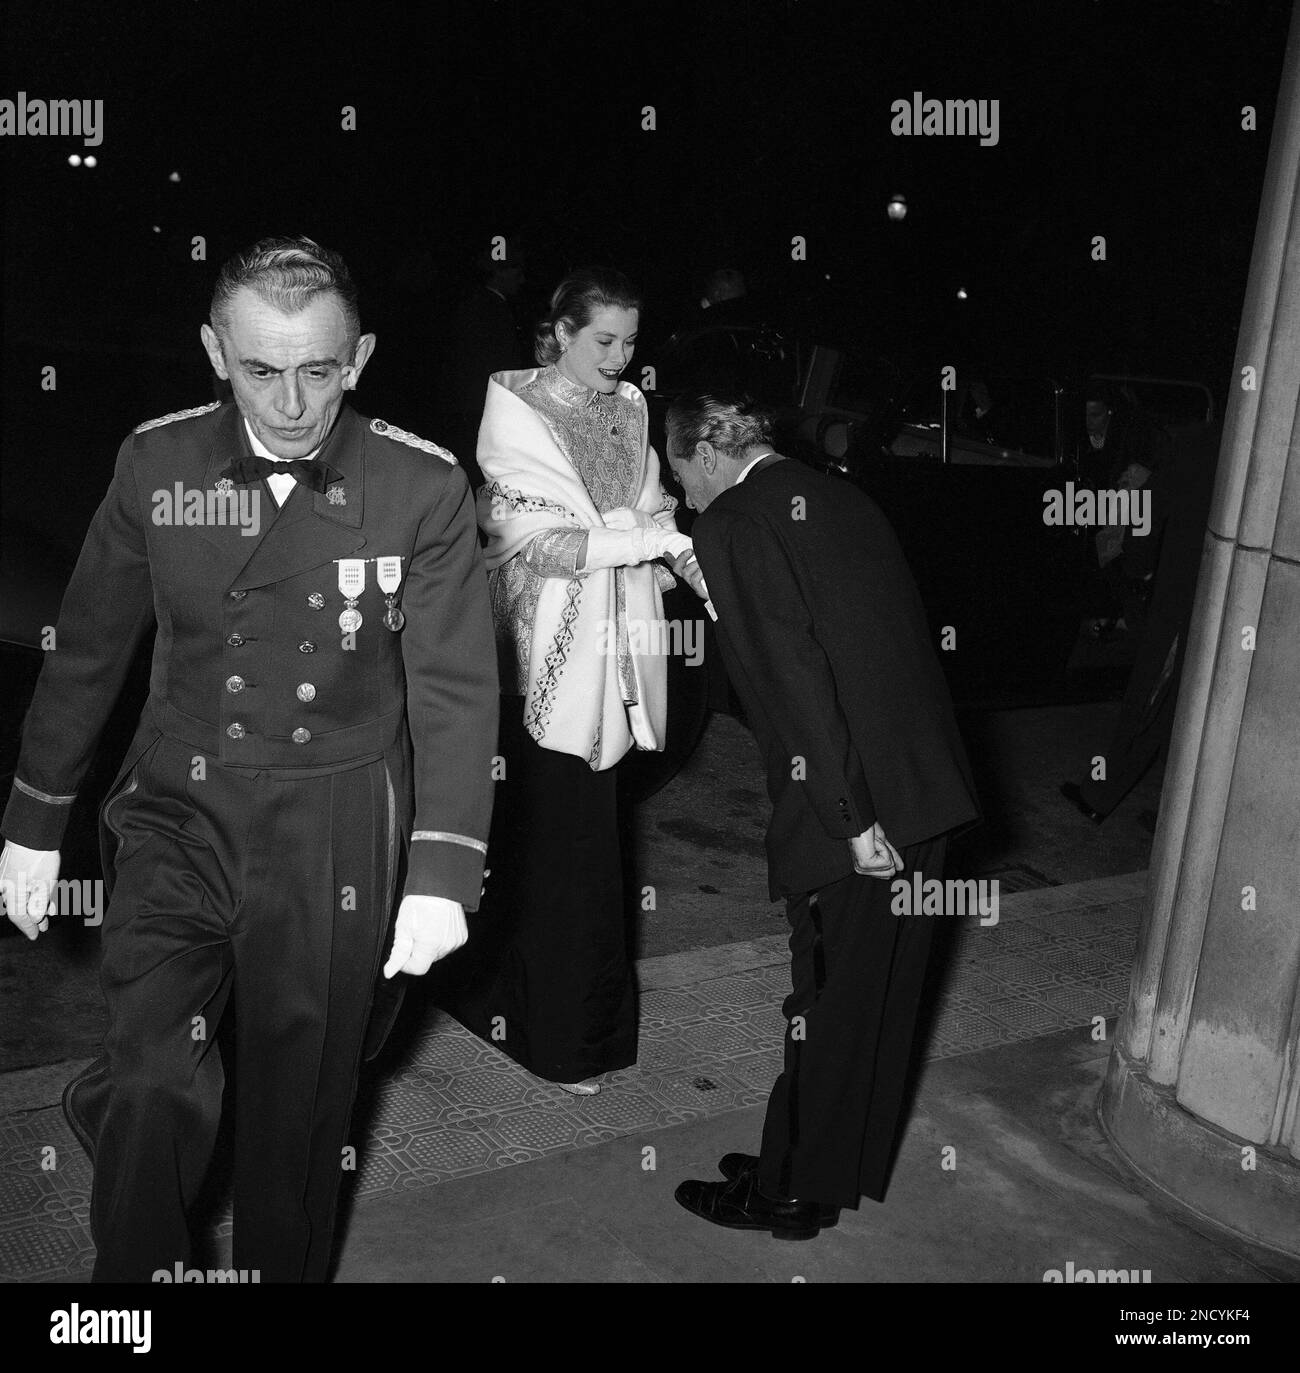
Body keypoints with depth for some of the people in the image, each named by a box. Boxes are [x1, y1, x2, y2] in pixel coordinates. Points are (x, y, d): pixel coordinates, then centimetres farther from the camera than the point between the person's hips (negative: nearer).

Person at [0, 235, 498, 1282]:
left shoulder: (422, 486, -10)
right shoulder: (157, 463, -3)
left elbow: (455, 686, -10)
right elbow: (88, 652, 7)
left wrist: (442, 873, -18)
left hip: (334, 837, -1)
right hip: (177, 814, 1)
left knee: (301, 1110, 12)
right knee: (148, 1087, -14)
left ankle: (284, 1269, 39)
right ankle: (134, 1272, 14)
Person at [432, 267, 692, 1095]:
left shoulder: (629, 409, 11)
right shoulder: (516, 409, -5)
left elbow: (651, 508, 11)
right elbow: (533, 535, -13)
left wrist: (674, 552, -10)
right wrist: (643, 539, -21)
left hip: (611, 648, 5)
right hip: (547, 648, -5)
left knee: (579, 826, 9)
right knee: (559, 832, -1)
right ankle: (560, 1034, 13)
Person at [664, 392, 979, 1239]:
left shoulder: (733, 526, -9)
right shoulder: (841, 499, 14)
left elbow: (795, 677, -18)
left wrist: (849, 819, -18)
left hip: (855, 812, -7)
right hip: (923, 789, 8)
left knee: (829, 1001, 7)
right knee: (880, 993, 19)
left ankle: (794, 1192, 25)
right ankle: (850, 1168, 36)